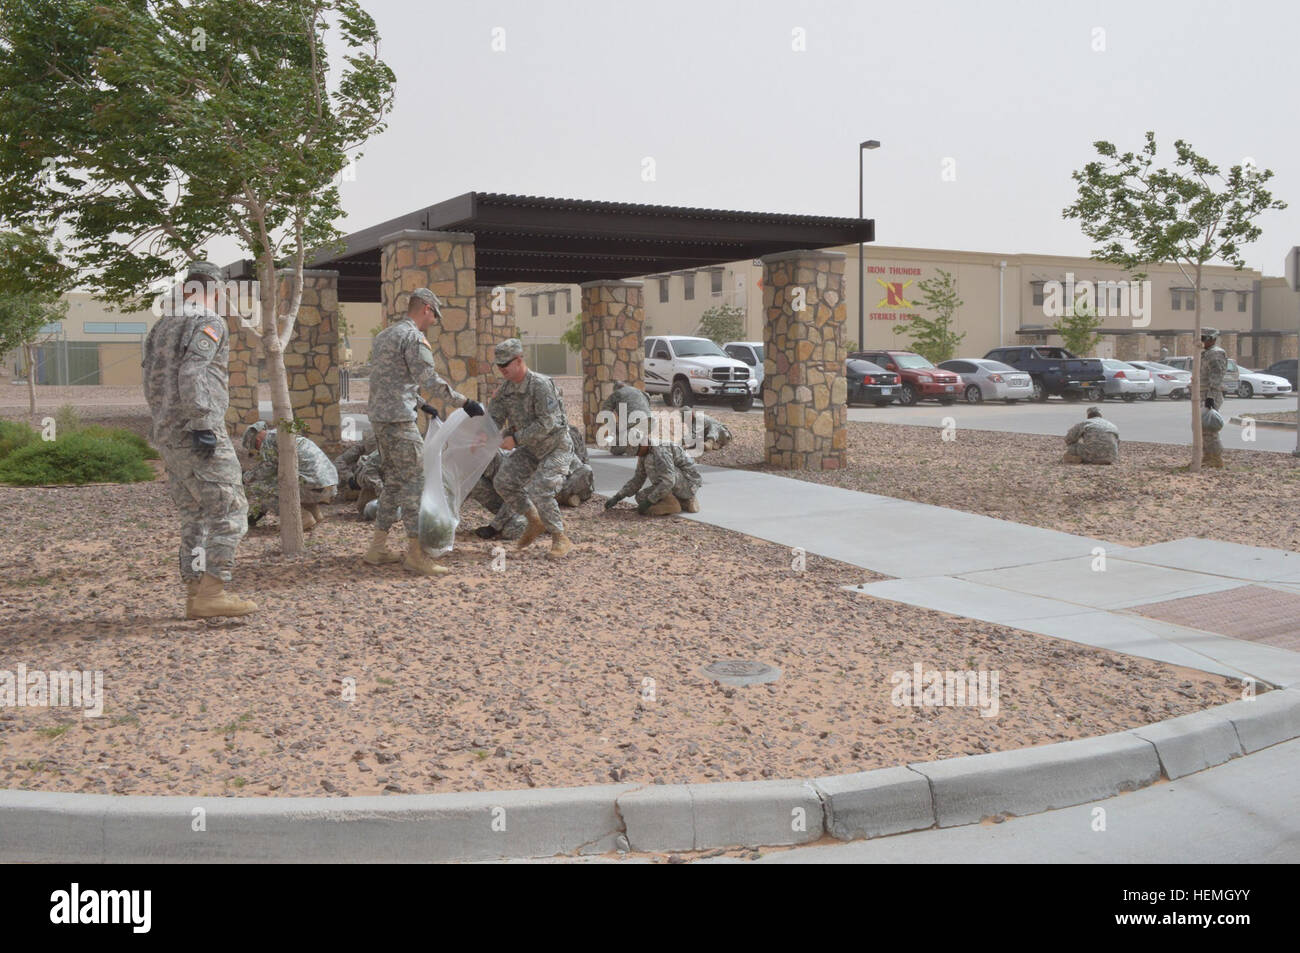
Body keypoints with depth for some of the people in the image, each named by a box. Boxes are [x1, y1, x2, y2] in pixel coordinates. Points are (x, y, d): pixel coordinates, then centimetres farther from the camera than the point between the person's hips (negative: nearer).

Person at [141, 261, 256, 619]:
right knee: (230, 511, -8)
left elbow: (152, 383, 19)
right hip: (197, 434, -9)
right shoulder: (209, 323, -7)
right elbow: (191, 374, -20)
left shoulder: (162, 325, 19)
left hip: (168, 434, 9)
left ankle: (195, 597, 11)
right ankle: (212, 593, -16)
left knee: (195, 516, 12)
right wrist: (202, 424, -23)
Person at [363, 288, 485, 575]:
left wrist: (420, 404, 29)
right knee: (414, 480, -7)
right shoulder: (414, 336, -10)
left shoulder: (384, 335, 20)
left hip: (379, 416, 10)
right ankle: (416, 553, -7)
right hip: (399, 419, -10)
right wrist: (464, 402, -16)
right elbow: (429, 379, -19)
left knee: (394, 480, 15)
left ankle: (377, 548, 18)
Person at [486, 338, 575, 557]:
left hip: (556, 447, -8)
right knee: (503, 482, 1)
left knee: (539, 490, -23)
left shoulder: (541, 385, -26)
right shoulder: (505, 389, -2)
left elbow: (546, 423, -31)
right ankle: (535, 521, 17)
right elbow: (494, 420, -1)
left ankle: (560, 540, -7)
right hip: (532, 449, 8)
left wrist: (516, 439, -30)